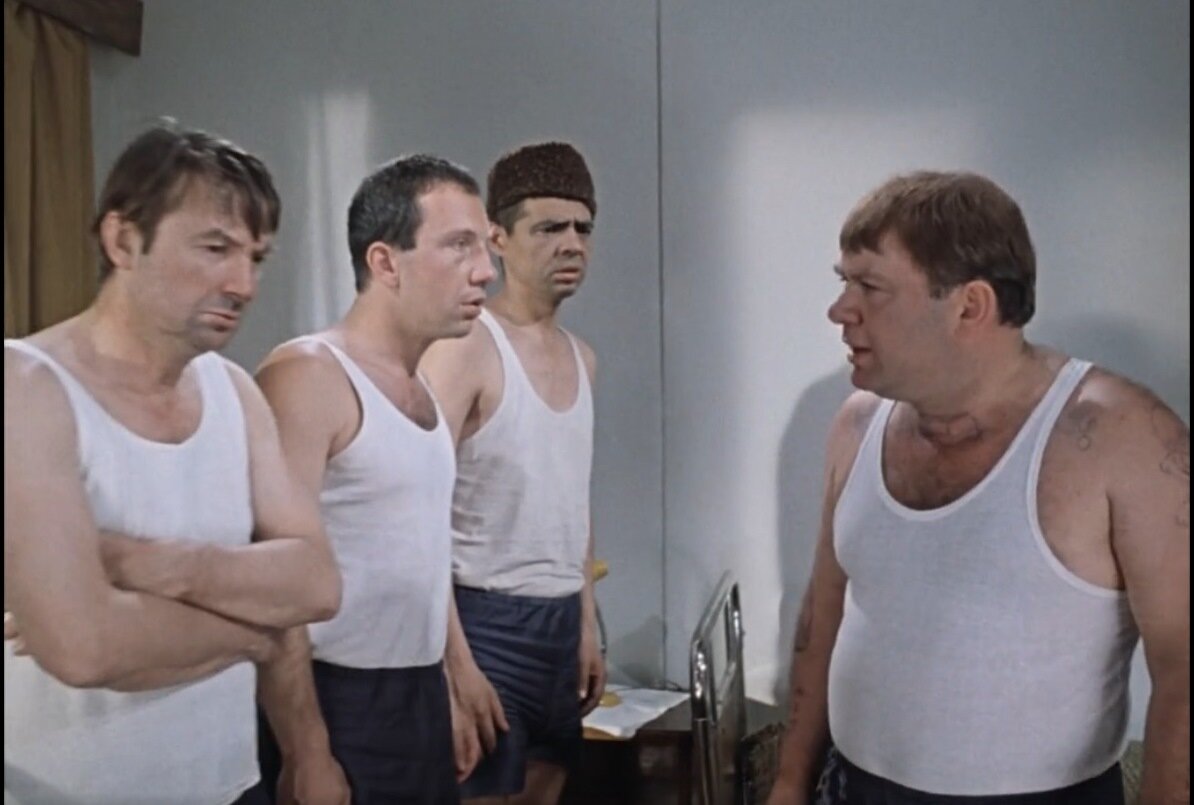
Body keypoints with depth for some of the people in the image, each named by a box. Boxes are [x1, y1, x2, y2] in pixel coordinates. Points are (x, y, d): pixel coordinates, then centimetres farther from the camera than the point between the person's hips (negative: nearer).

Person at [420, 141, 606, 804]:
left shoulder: (581, 357, 10)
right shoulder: (465, 348, -14)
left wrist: (587, 625, 15)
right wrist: (456, 662, -22)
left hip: (561, 618, 8)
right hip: (489, 617, -7)